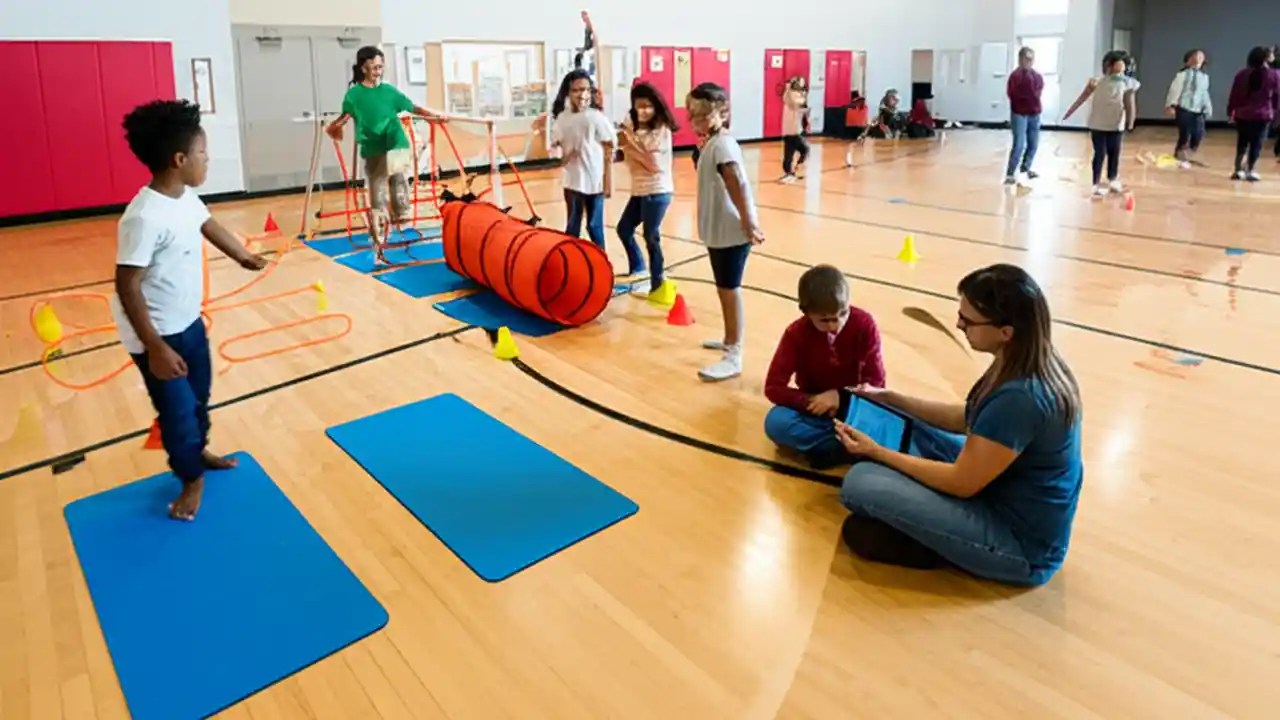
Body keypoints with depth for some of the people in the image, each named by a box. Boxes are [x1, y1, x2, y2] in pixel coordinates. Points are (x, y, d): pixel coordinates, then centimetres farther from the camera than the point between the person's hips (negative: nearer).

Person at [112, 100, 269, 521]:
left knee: (200, 394, 25)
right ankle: (192, 479, 28)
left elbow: (208, 226, 21)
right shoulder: (145, 217, -29)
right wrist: (155, 347, -27)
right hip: (159, 335, -9)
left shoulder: (186, 197, -2)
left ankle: (199, 452, 49)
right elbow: (127, 285, -27)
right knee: (177, 409, 6)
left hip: (190, 322, 9)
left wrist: (243, 257, 37)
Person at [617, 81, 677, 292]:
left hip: (657, 191, -8)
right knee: (624, 229, 16)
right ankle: (638, 268, 35)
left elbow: (655, 164, -19)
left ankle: (657, 282, 9)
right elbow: (632, 162, 9)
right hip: (639, 190, 8)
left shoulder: (661, 130, -13)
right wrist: (624, 145, -9)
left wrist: (630, 145, -17)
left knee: (651, 237, -5)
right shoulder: (634, 126, 7)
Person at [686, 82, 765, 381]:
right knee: (724, 289, 20)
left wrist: (748, 224, -29)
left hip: (731, 232, -10)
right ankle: (730, 340, 36)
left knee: (729, 290, -6)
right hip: (719, 230, 10)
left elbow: (739, 186, -29)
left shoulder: (721, 145, -19)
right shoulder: (713, 143, 12)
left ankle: (734, 357, 0)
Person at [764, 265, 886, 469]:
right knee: (776, 423, -32)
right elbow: (773, 388, -17)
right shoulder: (796, 333, -15)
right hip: (815, 408, 1)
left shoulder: (864, 323, -16)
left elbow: (876, 381, -12)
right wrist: (812, 402, -28)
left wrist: (840, 397, -25)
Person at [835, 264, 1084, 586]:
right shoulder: (1034, 368, -3)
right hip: (1010, 498, 9)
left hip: (1023, 543, -9)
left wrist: (877, 452, -12)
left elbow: (961, 483, -21)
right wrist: (890, 398, 7)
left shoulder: (1019, 398, -32)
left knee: (860, 482, -20)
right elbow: (968, 419, 12)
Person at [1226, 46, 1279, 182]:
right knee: (1256, 144, 8)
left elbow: (1234, 95, 3)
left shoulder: (1242, 74, -1)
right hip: (1263, 115, -2)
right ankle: (1251, 171, 10)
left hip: (1242, 115, 2)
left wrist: (1230, 111, 13)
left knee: (1242, 143, 13)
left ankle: (1239, 170, 11)